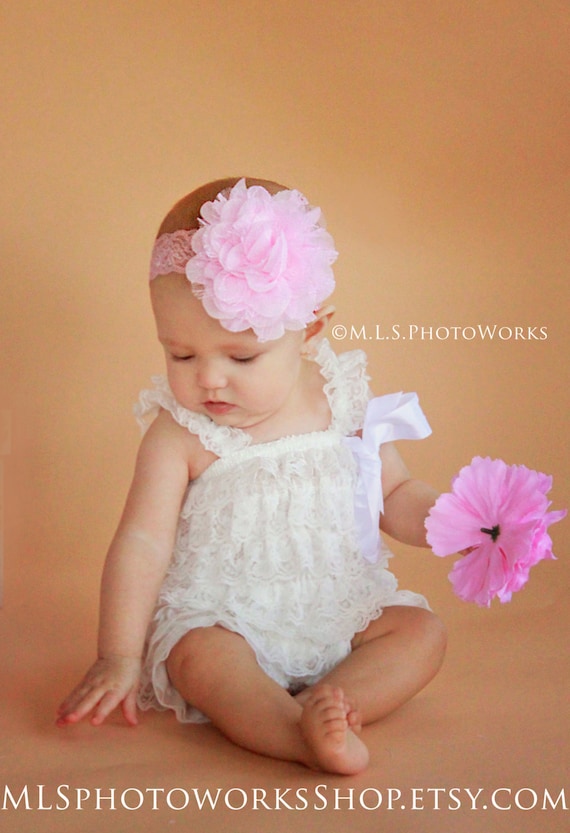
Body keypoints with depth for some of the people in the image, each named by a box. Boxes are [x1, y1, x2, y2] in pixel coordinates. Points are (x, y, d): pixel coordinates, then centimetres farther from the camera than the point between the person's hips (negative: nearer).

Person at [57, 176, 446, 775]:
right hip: (217, 614, -3)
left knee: (421, 631, -16)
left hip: (340, 607, 3)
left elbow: (394, 495, 8)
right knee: (200, 658, -31)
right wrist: (118, 657, -14)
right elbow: (143, 542, -11)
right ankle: (300, 735, -48)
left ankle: (321, 704, -32)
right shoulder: (179, 434, -11)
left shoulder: (345, 408, -4)